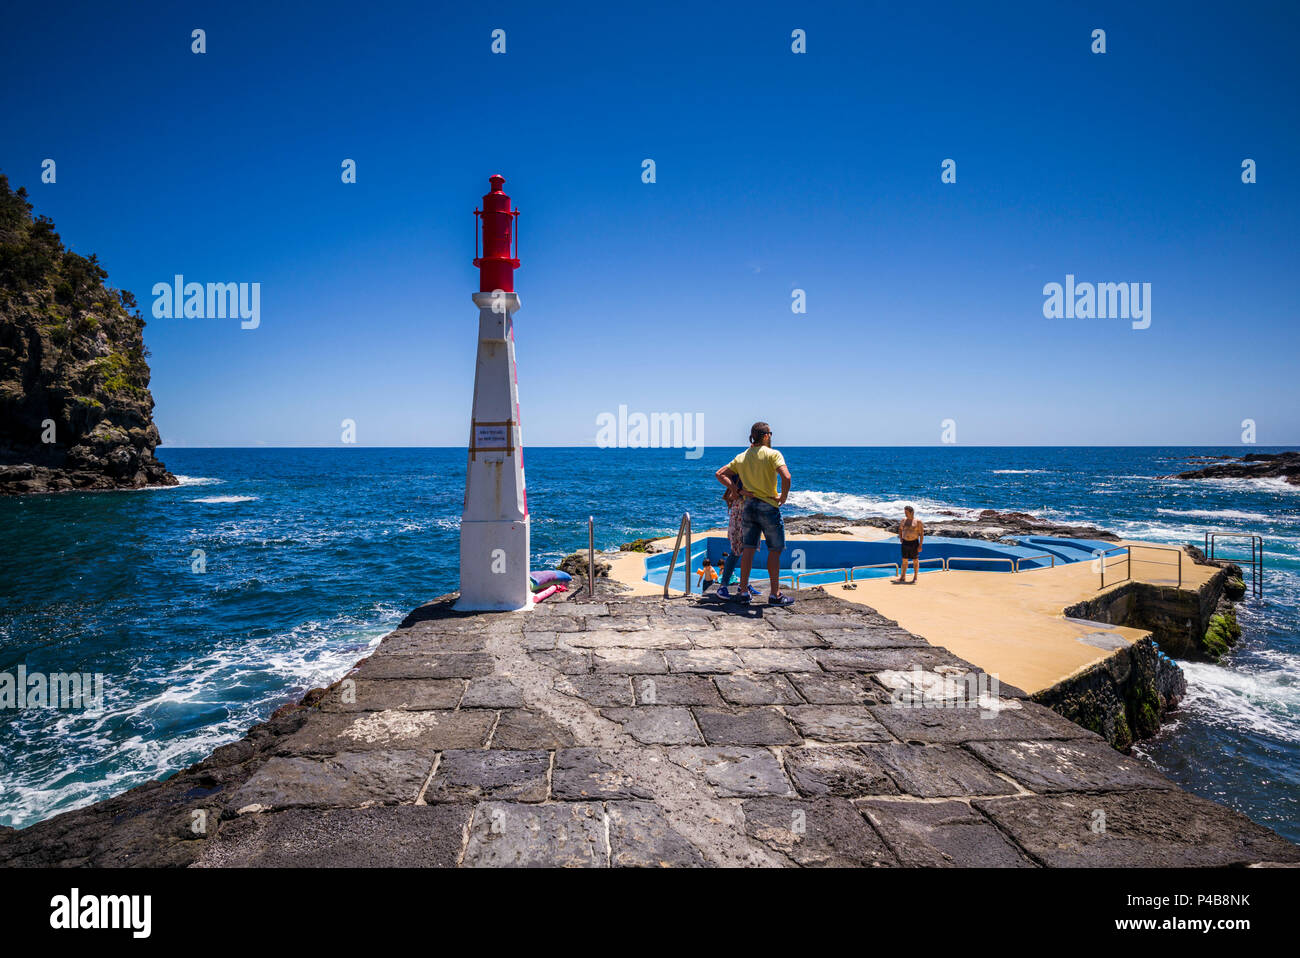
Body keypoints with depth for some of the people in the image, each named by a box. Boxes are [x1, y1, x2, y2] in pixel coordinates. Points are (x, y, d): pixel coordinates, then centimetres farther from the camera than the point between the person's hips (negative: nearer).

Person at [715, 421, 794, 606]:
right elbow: (786, 476, -25)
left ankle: (744, 591, 12)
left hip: (749, 505, 6)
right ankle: (775, 595, 7)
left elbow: (719, 474, 8)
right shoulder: (772, 454, -10)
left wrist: (740, 490, 4)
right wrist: (783, 497, -10)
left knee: (748, 549, 9)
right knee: (775, 550, 4)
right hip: (769, 506, -5)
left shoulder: (741, 457, 8)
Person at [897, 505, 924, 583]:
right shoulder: (904, 520, 6)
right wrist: (900, 538, 7)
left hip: (914, 543, -4)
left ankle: (915, 577, 14)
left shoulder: (918, 521, -7)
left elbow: (922, 534, -7)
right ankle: (903, 577, 10)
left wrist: (920, 545, -13)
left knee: (915, 560, 5)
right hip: (905, 543, 4)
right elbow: (900, 529, 22)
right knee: (904, 560, 5)